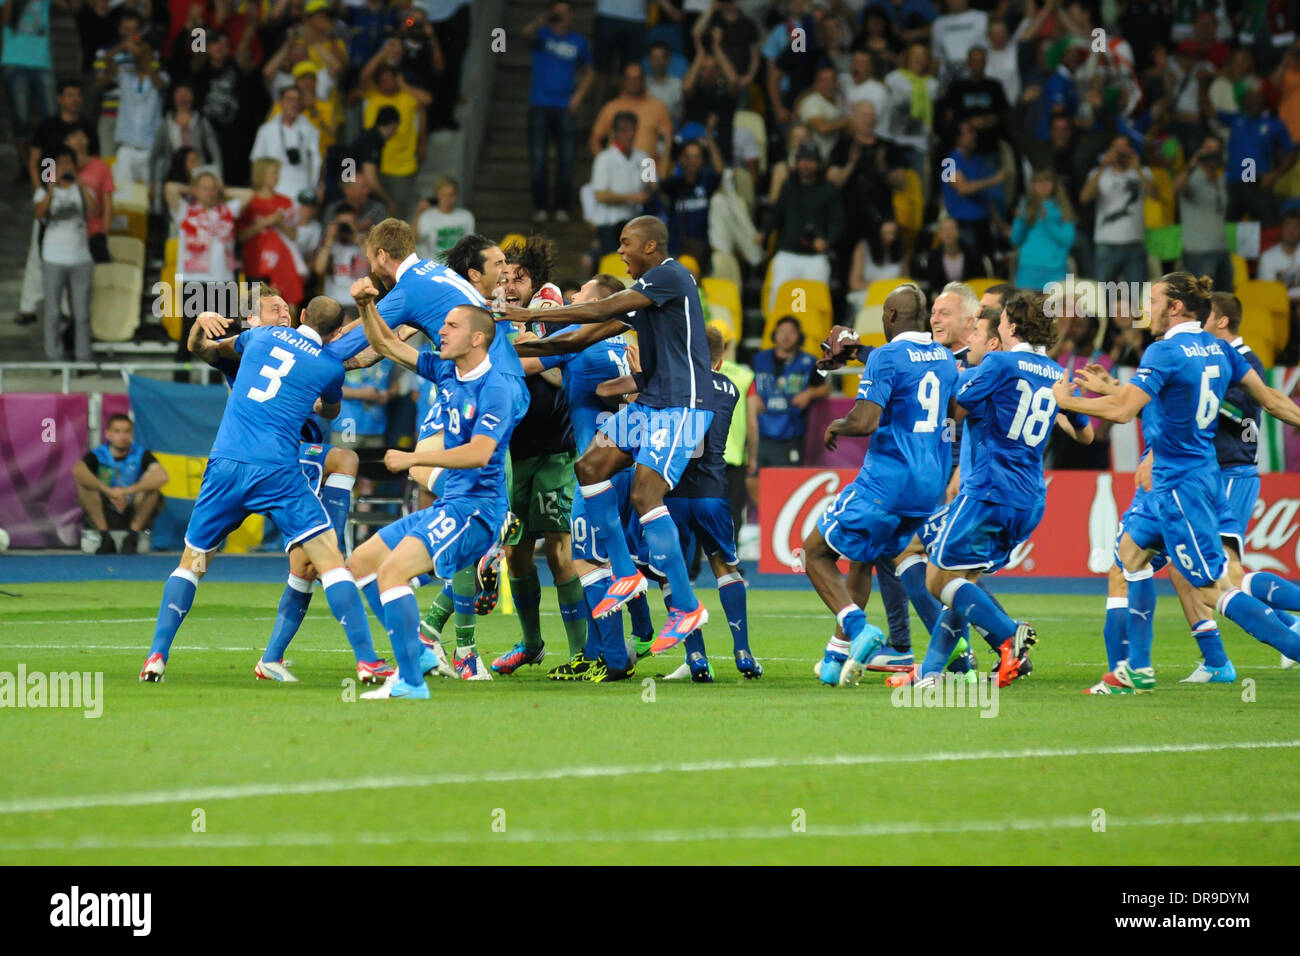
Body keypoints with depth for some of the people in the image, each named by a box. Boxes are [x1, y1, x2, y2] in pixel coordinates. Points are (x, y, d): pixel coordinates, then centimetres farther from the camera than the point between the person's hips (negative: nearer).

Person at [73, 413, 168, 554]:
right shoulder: (98, 455, -4)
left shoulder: (141, 454, -3)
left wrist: (127, 491, -34)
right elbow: (78, 470, -27)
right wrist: (108, 491, -36)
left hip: (134, 515, 0)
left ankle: (133, 536, -19)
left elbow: (162, 476, -23)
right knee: (82, 480, -22)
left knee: (152, 483, -24)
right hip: (104, 515, 0)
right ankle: (105, 538, -22)